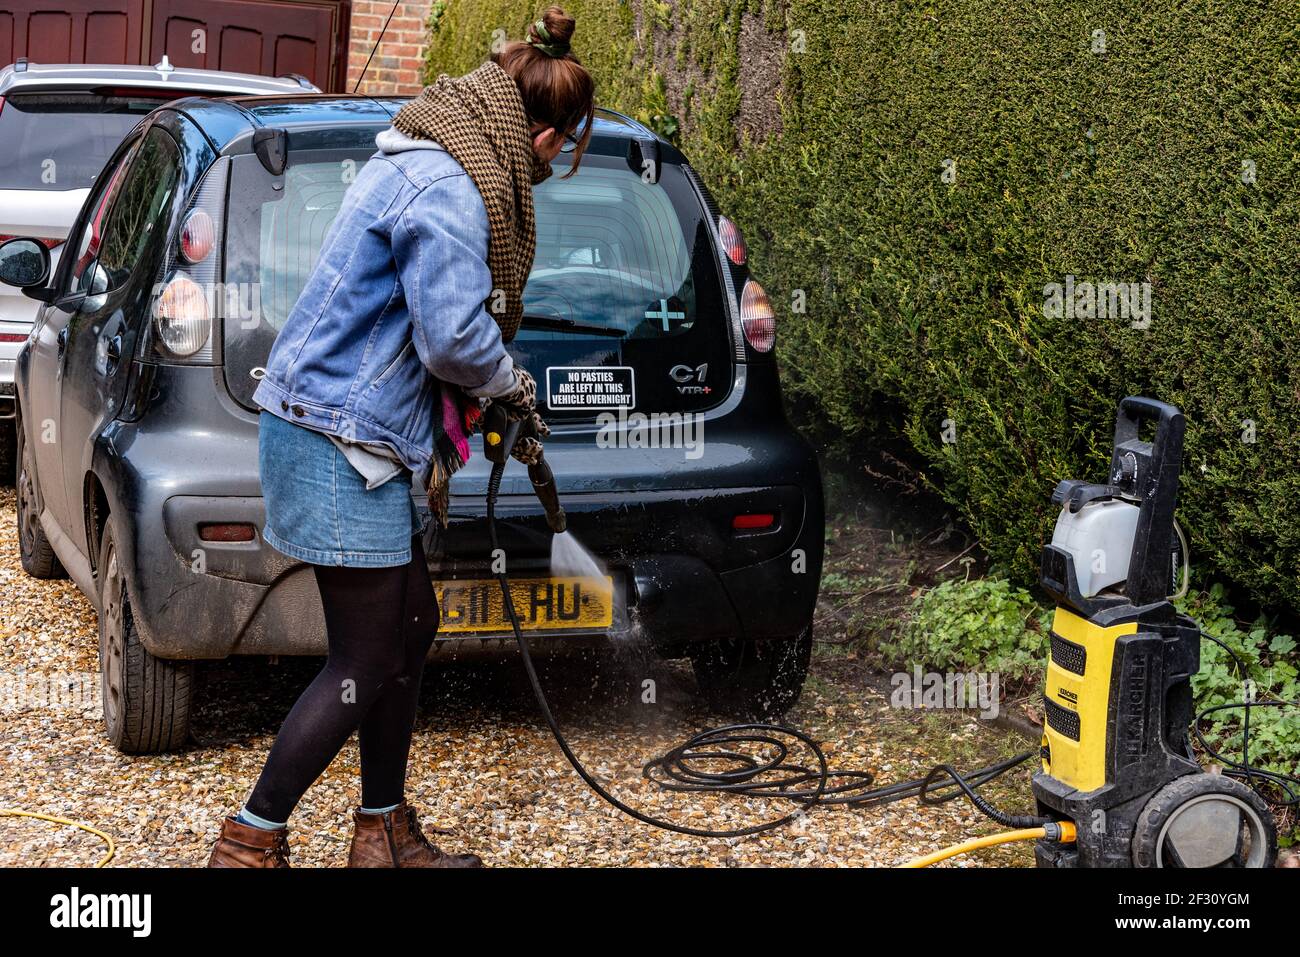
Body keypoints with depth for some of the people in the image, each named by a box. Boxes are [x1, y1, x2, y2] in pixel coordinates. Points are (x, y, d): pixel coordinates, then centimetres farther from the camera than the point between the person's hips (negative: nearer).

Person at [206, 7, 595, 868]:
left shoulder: (430, 166, 15)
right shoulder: (446, 191, -19)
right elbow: (455, 337, -24)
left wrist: (506, 406, 22)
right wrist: (512, 384, -3)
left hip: (361, 435, 11)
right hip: (341, 440, -11)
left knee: (412, 630, 16)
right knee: (367, 665, -3)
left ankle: (385, 833, 26)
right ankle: (250, 844, 6)